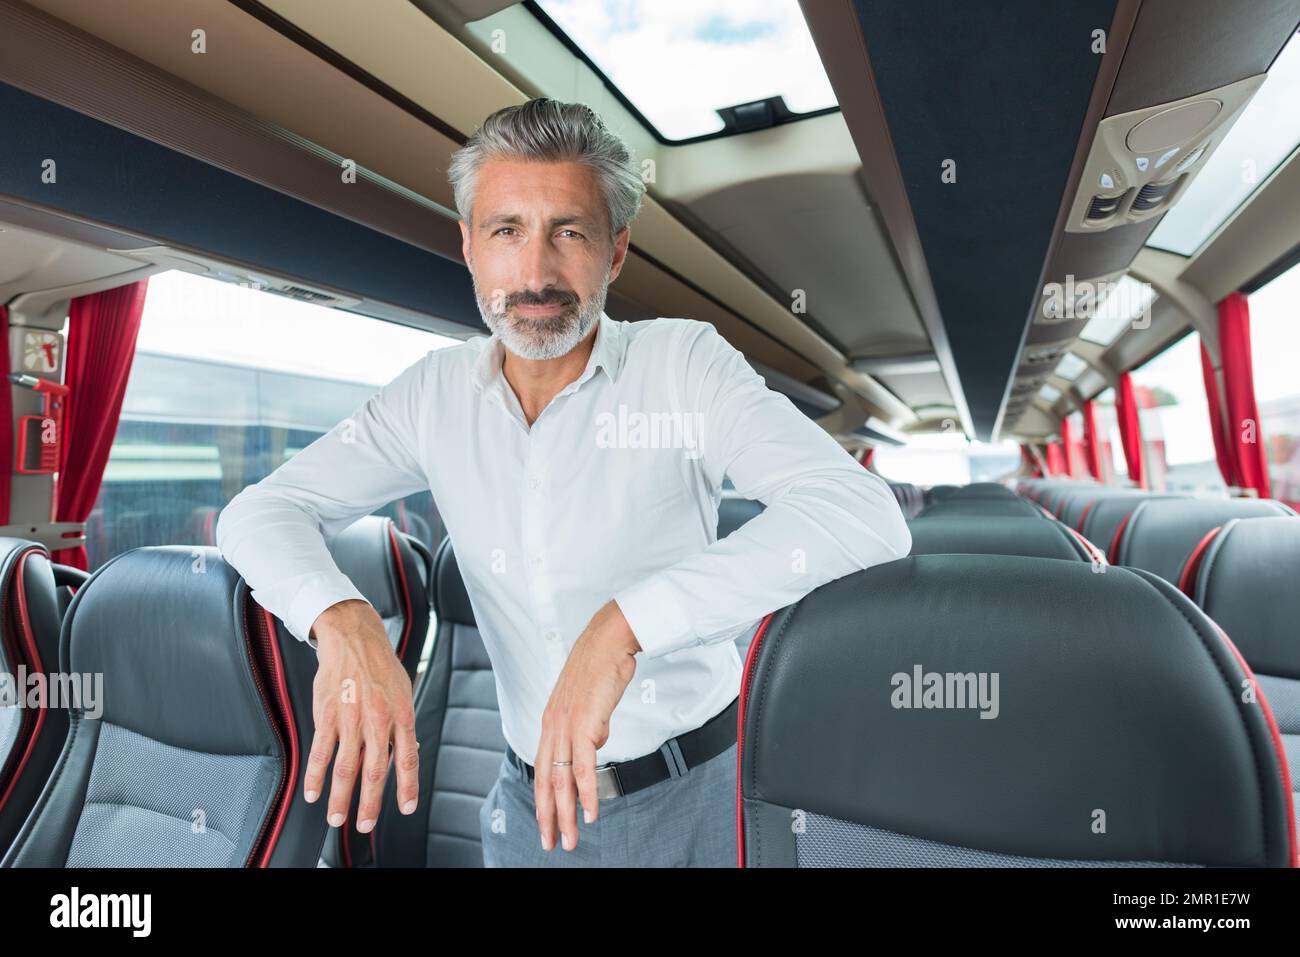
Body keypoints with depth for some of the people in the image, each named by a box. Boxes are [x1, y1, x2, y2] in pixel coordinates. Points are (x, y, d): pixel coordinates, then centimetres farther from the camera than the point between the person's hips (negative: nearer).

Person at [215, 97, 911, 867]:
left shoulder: (685, 363, -17)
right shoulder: (436, 394, -5)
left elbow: (866, 514, -29)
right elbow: (262, 510, -6)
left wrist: (625, 622, -39)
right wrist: (343, 621, -27)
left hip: (702, 791, -2)